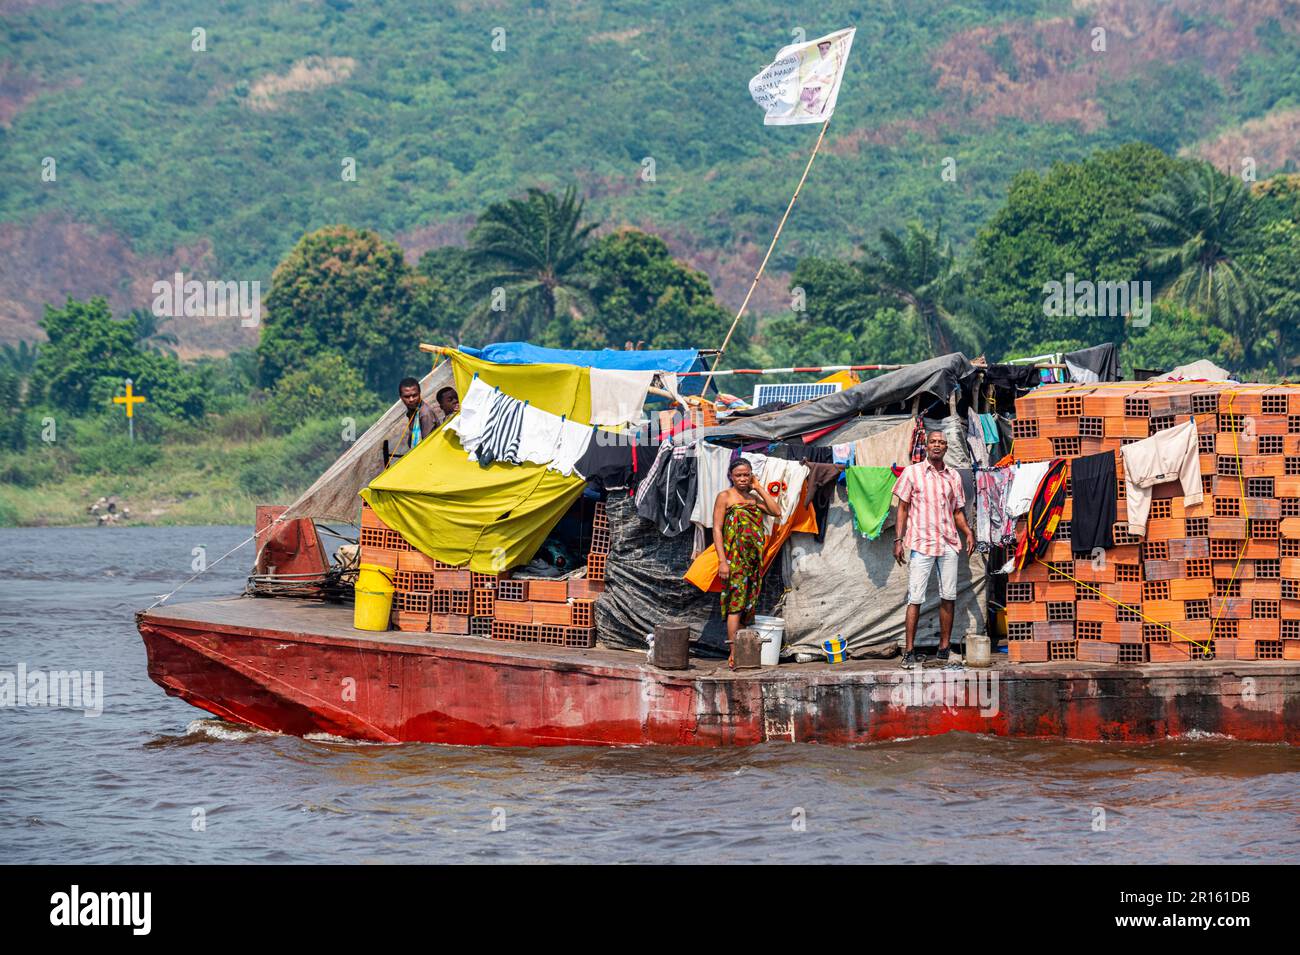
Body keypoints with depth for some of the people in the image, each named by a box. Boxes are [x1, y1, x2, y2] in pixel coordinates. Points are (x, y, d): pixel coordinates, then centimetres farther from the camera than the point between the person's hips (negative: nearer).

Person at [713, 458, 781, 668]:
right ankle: (734, 654, -14)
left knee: (748, 604, 6)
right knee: (736, 603, -11)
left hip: (754, 557, 6)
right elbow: (717, 529, -6)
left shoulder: (754, 497, 17)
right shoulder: (725, 497, 0)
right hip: (734, 557, -6)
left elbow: (776, 511, 5)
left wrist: (759, 488, 5)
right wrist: (722, 561, -14)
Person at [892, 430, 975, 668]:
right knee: (915, 598, -7)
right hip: (921, 543, -4)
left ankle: (944, 648, 11)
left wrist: (968, 532, 0)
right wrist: (898, 539, -3)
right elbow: (903, 508, 4)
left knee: (948, 597, 3)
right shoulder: (912, 472, 4)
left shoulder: (953, 477, 13)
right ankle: (909, 651, -6)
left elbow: (957, 511, 18)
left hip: (948, 544, 4)